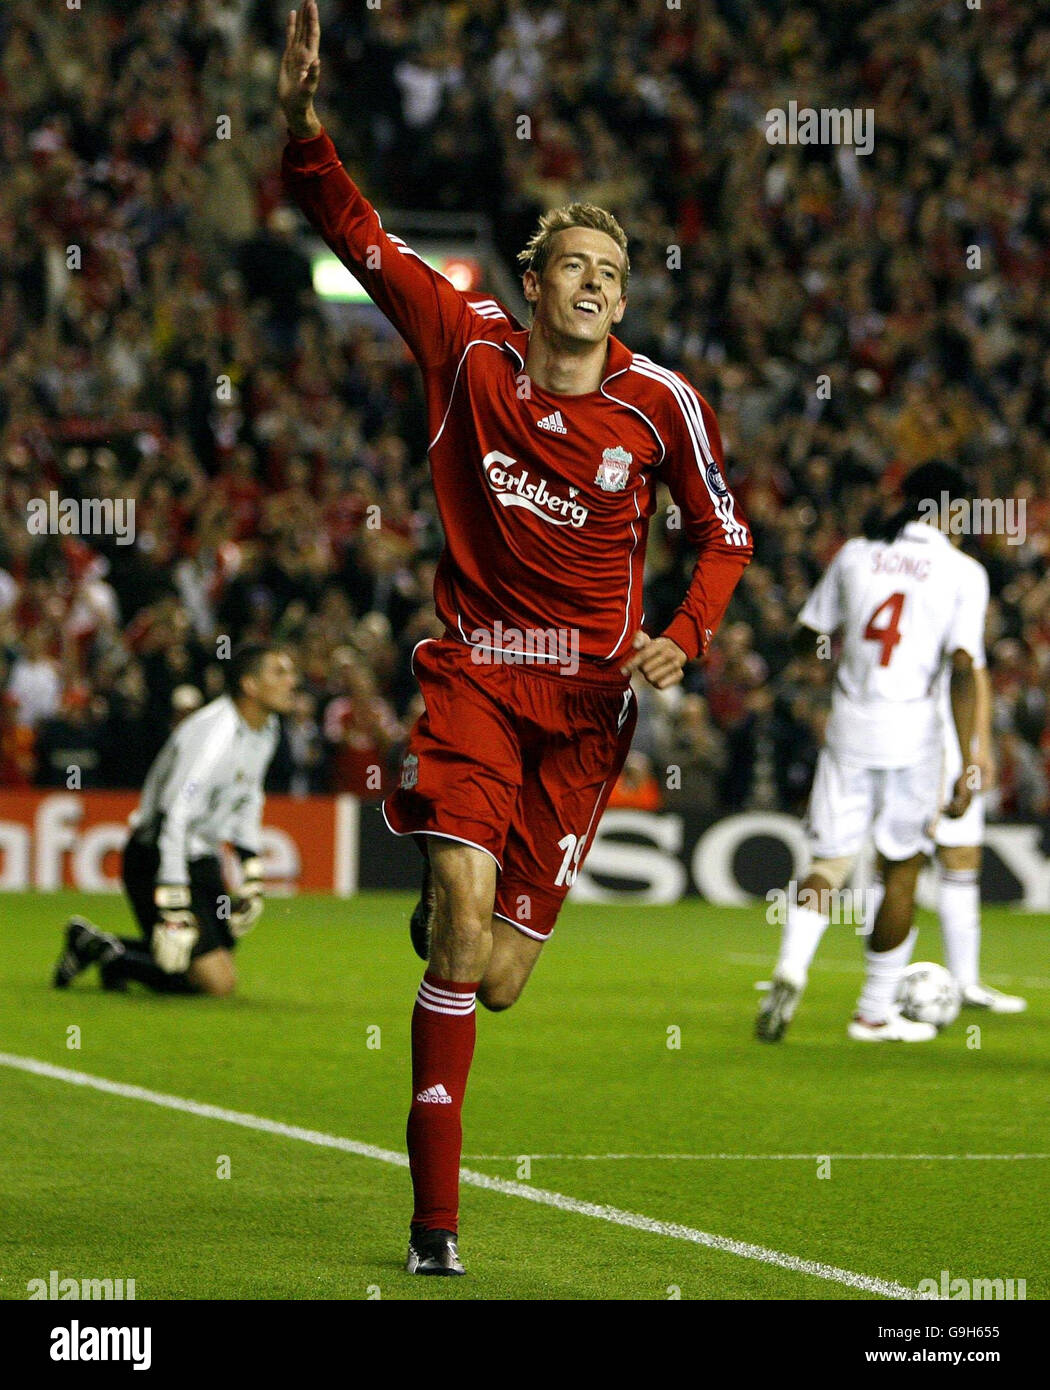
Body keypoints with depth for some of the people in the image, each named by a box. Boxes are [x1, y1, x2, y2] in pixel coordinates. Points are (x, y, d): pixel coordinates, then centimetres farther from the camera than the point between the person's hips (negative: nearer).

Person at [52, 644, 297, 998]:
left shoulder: (266, 728, 5)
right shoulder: (213, 734, -24)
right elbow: (173, 821, -28)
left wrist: (252, 877, 18)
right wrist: (175, 912, -30)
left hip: (203, 860, 10)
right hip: (155, 859, -10)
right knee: (217, 983, -17)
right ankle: (104, 951, -4)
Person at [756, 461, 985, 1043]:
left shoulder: (856, 556, 5)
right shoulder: (963, 574, -3)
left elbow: (808, 634, 16)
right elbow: (963, 669, -12)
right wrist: (967, 767, -13)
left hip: (847, 732, 2)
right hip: (912, 734, -2)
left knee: (830, 864, 7)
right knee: (900, 871, 11)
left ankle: (790, 970, -19)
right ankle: (876, 1012, 17)